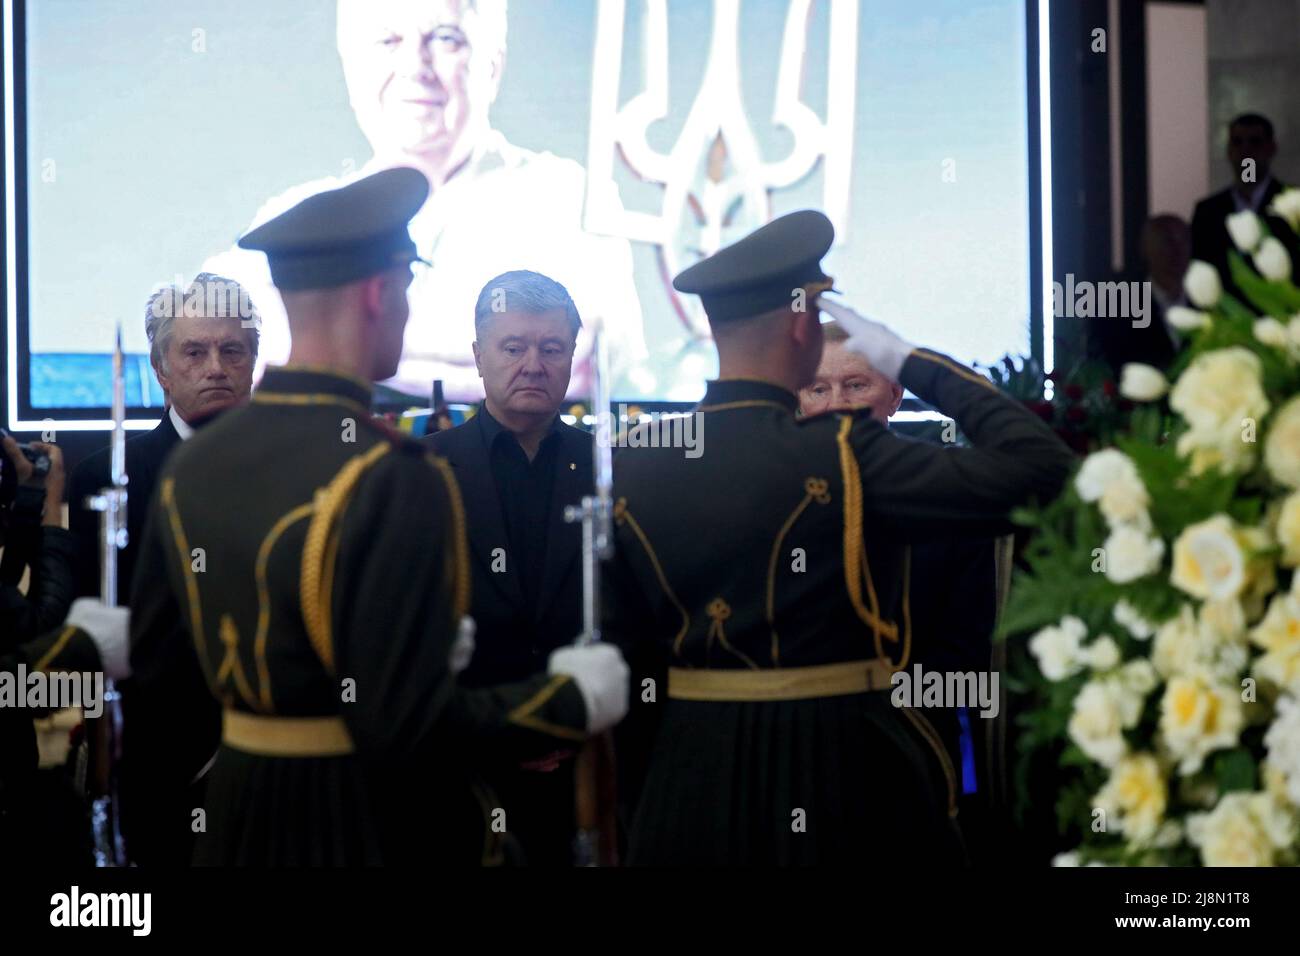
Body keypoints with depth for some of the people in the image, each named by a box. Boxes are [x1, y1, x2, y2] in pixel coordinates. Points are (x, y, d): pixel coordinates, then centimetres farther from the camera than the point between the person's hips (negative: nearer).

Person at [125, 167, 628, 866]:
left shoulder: (190, 466, 0)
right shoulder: (393, 482, -22)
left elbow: (157, 669, 9)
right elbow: (410, 729, -26)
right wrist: (576, 697, -10)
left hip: (241, 821, 6)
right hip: (378, 828, -6)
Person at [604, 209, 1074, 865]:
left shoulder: (631, 465, -3)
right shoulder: (843, 456, -18)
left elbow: (618, 645, 4)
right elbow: (1040, 467, -18)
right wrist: (915, 365, -10)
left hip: (691, 776, 4)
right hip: (841, 765, -4)